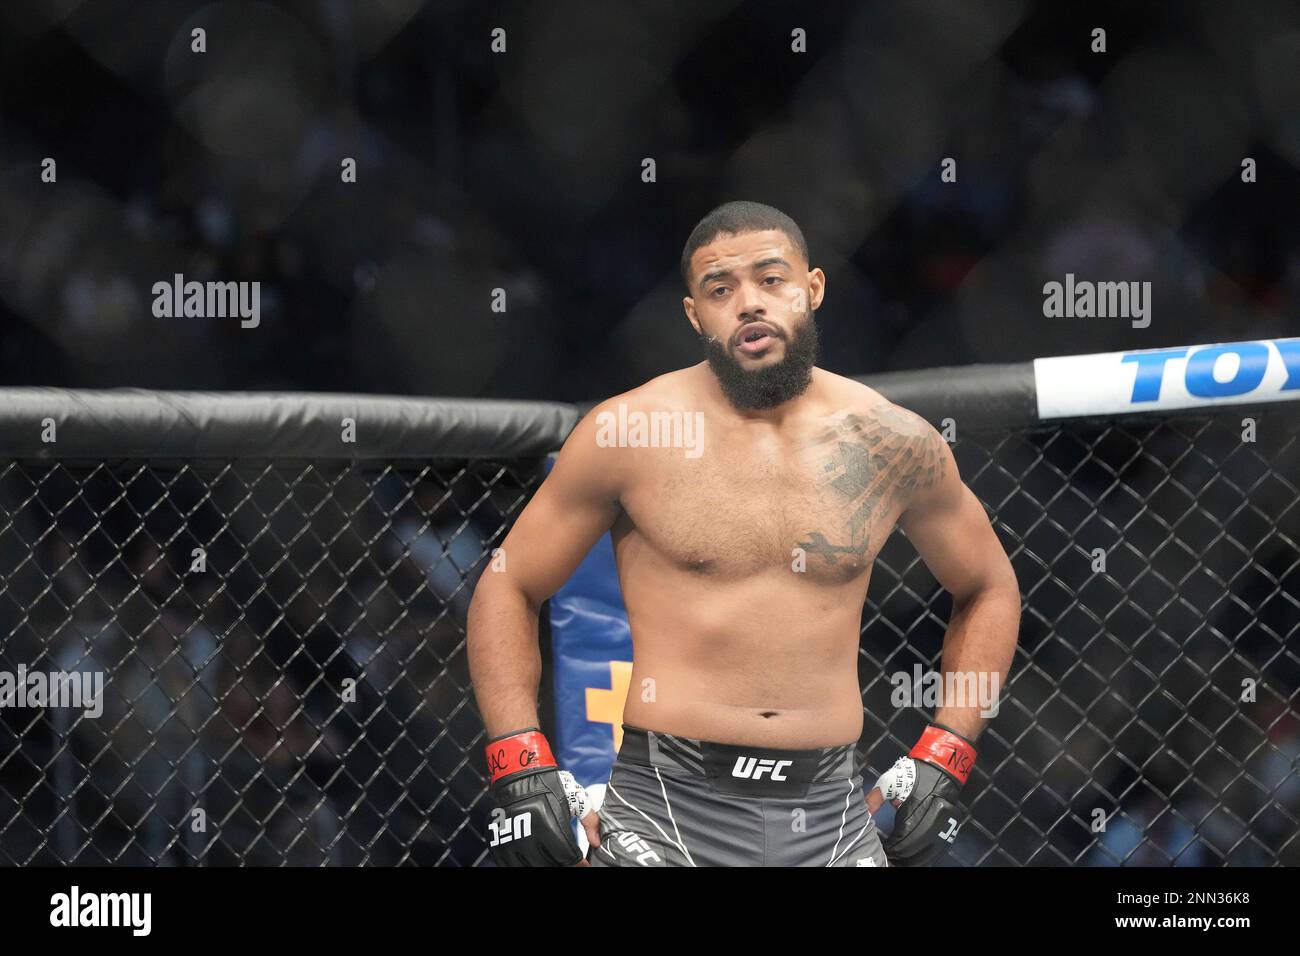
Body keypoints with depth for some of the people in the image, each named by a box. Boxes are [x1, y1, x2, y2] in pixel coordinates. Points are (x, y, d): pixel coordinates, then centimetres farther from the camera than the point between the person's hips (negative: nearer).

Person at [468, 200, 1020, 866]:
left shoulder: (891, 443, 4)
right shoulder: (626, 433, -3)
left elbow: (989, 589, 19)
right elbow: (508, 589, 5)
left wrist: (943, 761, 9)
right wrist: (521, 768, -5)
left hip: (831, 812, 2)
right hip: (665, 809, -2)